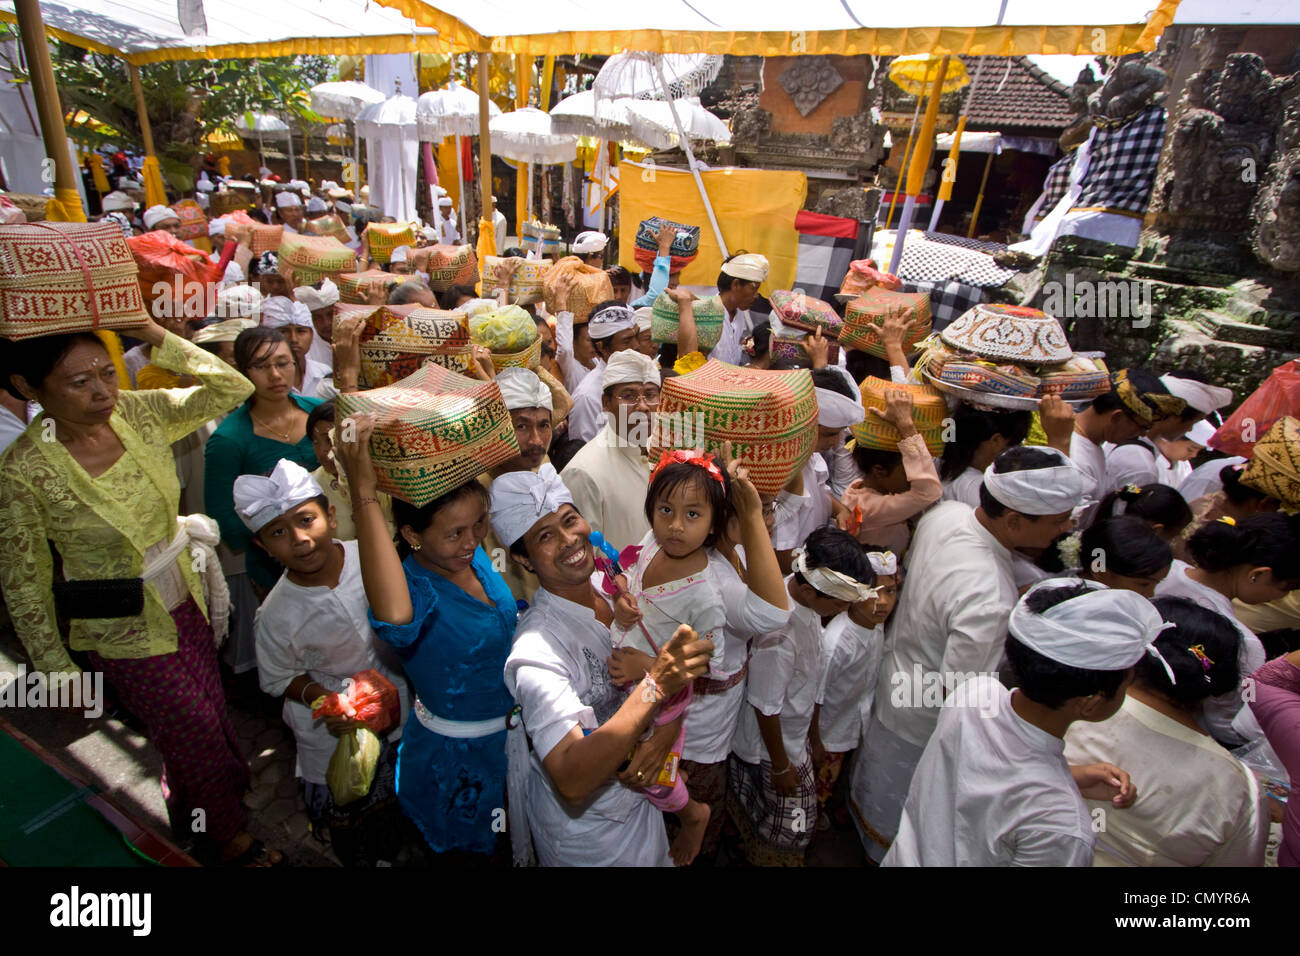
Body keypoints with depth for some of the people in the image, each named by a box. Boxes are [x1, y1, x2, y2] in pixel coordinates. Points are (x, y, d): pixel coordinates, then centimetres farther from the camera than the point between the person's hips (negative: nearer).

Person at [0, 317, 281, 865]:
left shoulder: (139, 413, -11)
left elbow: (233, 389, -12)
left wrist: (155, 336, -22)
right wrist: (55, 667, -5)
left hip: (187, 601, 5)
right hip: (125, 634, -5)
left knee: (209, 714, 24)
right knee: (195, 734, 12)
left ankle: (191, 806, 55)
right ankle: (226, 833, 42)